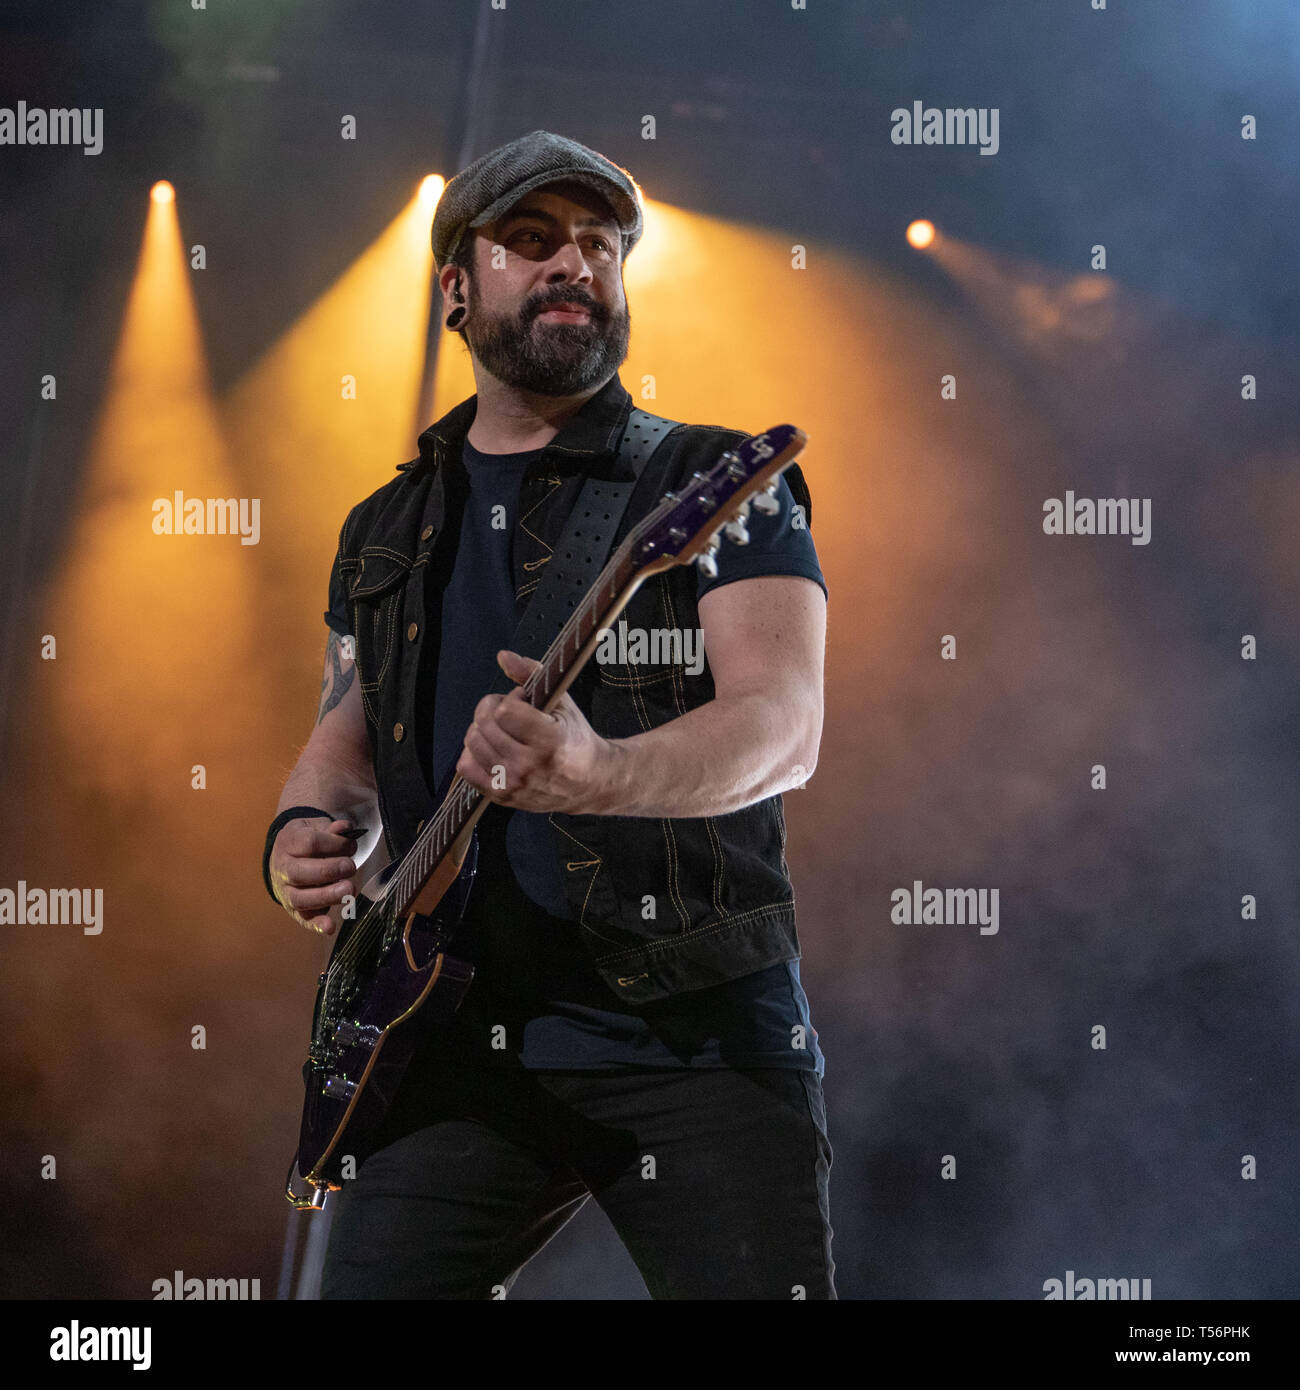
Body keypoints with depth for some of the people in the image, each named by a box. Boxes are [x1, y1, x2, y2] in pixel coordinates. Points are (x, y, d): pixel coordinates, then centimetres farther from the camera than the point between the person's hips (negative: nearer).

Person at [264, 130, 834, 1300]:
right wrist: (305, 840, -1)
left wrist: (599, 776, -32)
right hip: (462, 1043, 4)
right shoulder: (386, 534, 17)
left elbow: (786, 726, -13)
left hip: (702, 1038, -3)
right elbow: (342, 749, 24)